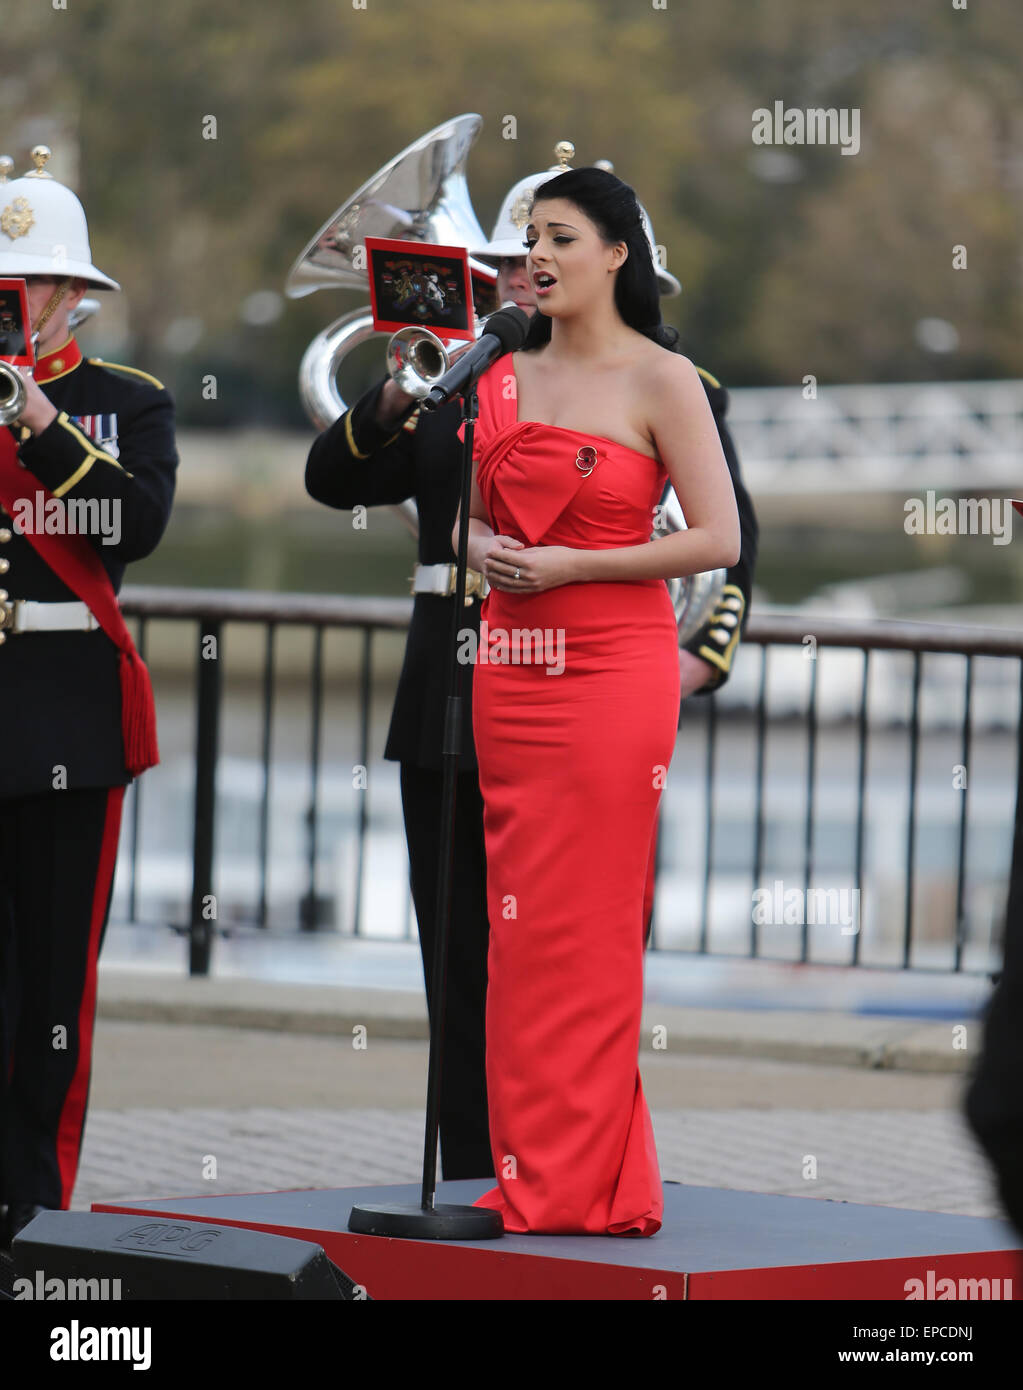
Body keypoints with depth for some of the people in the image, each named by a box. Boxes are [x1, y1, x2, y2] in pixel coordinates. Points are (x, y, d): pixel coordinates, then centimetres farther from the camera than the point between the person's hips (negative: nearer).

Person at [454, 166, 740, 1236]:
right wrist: (484, 550, -1)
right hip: (512, 663, 6)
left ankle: (585, 1182, 0)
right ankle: (529, 1176, 11)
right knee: (519, 922, 5)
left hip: (613, 667, -6)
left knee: (589, 925, -5)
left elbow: (717, 540, -9)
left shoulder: (661, 381, -5)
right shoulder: (505, 379, 12)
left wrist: (573, 565, -13)